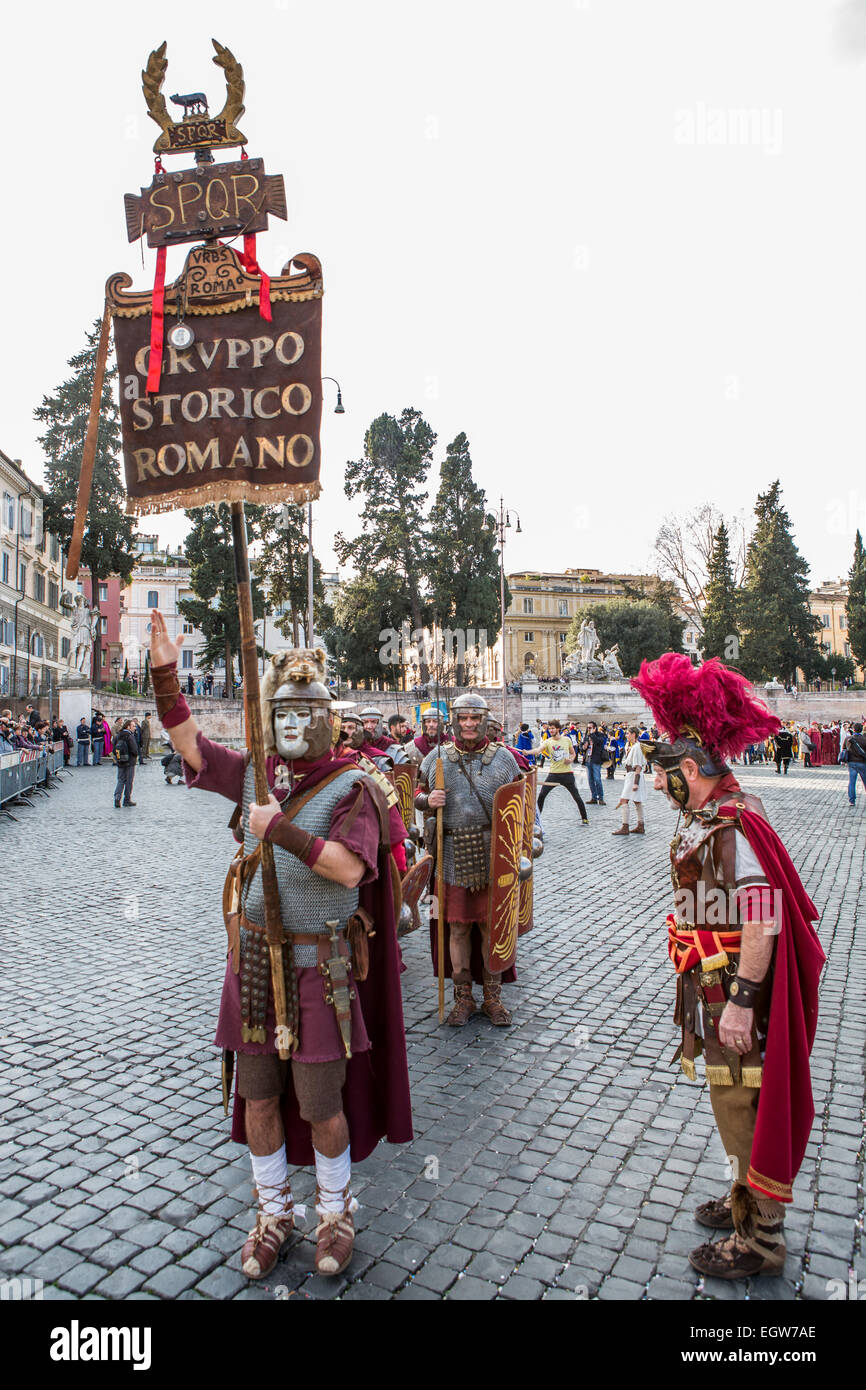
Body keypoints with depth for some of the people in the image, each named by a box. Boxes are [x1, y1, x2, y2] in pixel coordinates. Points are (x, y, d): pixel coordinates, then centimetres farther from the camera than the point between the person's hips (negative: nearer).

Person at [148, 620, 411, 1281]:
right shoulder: (255, 775, 4)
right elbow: (187, 740, 7)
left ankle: (336, 1213, 33)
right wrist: (165, 672, -4)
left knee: (321, 1105, 7)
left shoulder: (351, 787, -12)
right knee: (258, 1097, 15)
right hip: (254, 960, 5)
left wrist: (279, 829, -26)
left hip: (319, 967, -4)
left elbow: (349, 868, -25)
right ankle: (273, 1212, 37)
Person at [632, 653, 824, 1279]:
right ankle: (748, 1200, 41)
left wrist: (742, 1000, -27)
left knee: (742, 1104, 4)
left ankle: (760, 1238, 21)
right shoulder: (709, 816, 7)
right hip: (713, 988, 10)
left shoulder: (734, 824, -24)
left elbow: (762, 919, -29)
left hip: (732, 989, -10)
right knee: (732, 1099, 22)